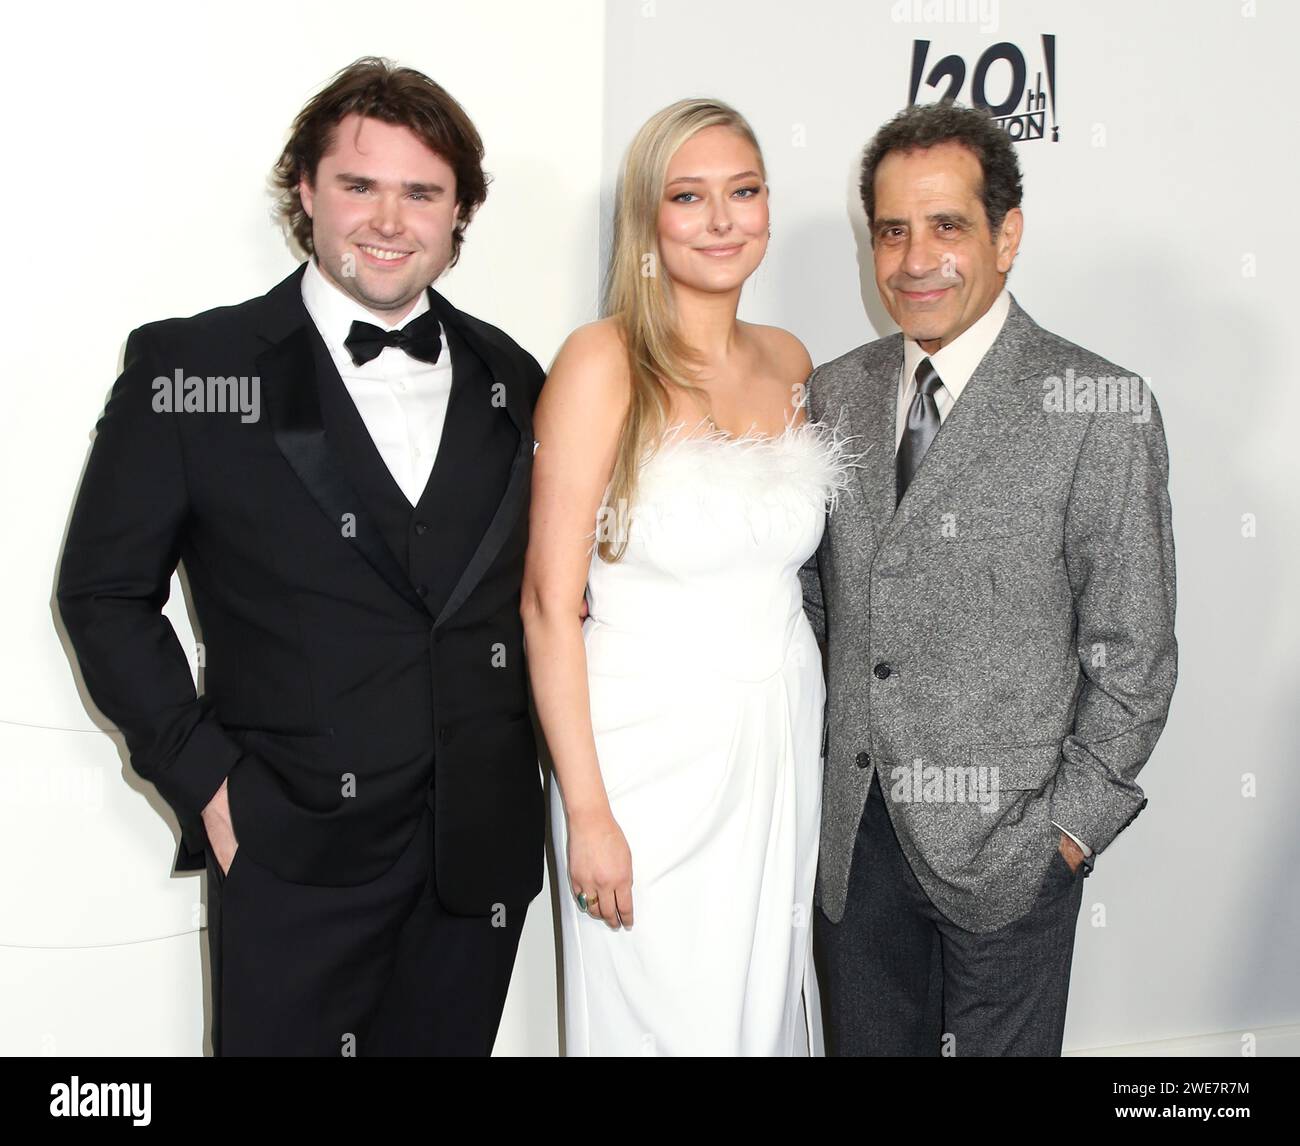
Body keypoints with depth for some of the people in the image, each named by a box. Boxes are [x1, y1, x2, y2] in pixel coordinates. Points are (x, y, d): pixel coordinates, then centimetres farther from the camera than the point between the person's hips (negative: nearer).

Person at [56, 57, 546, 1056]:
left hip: (483, 852, 4)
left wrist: (533, 774, 3)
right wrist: (206, 781, -8)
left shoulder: (511, 380, 5)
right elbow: (105, 592, -3)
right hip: (295, 858, -3)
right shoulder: (190, 368, -5)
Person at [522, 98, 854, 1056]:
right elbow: (550, 603, -14)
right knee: (660, 1020, 8)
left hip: (782, 744, 5)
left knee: (763, 1003, 17)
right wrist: (587, 812, -15)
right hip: (650, 751, -5)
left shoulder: (790, 361, 6)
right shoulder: (604, 364, -12)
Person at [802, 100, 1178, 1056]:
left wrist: (1072, 825, -8)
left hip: (1008, 843, -4)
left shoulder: (1100, 411, -10)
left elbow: (1132, 653, -8)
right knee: (863, 1043, 17)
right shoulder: (835, 394, 4)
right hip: (853, 834, 4)